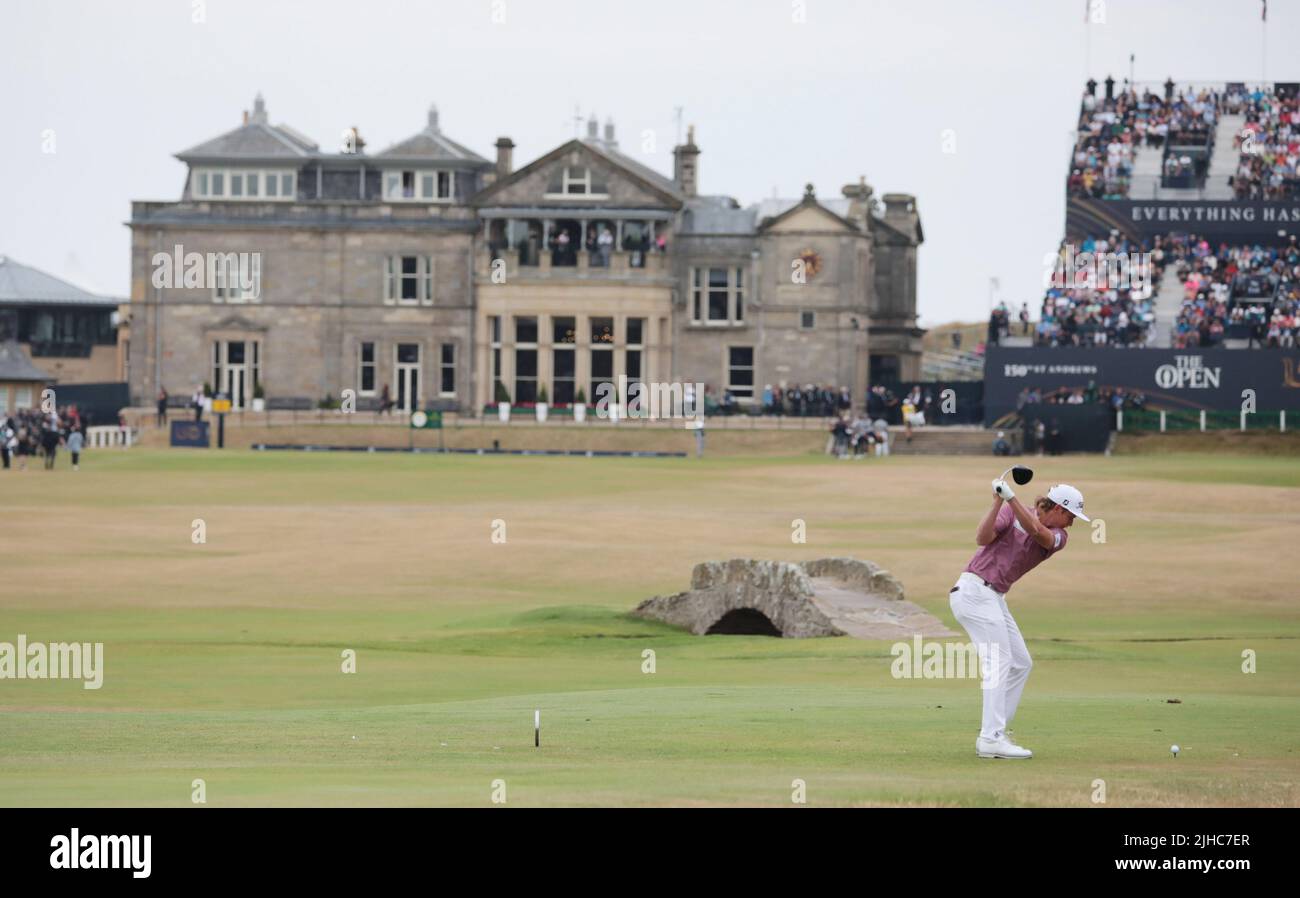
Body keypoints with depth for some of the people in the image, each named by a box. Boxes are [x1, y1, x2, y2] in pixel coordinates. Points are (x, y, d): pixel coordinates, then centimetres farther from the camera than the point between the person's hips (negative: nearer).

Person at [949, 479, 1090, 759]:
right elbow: (983, 538, -16)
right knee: (998, 662, -14)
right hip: (975, 590, -8)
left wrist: (1011, 497, -29)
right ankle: (991, 739, -19)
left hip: (994, 598, 8)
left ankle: (993, 733, 13)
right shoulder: (1011, 512, -5)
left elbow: (1037, 532, -17)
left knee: (1021, 663, 11)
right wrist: (998, 502, -27)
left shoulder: (1059, 537, 6)